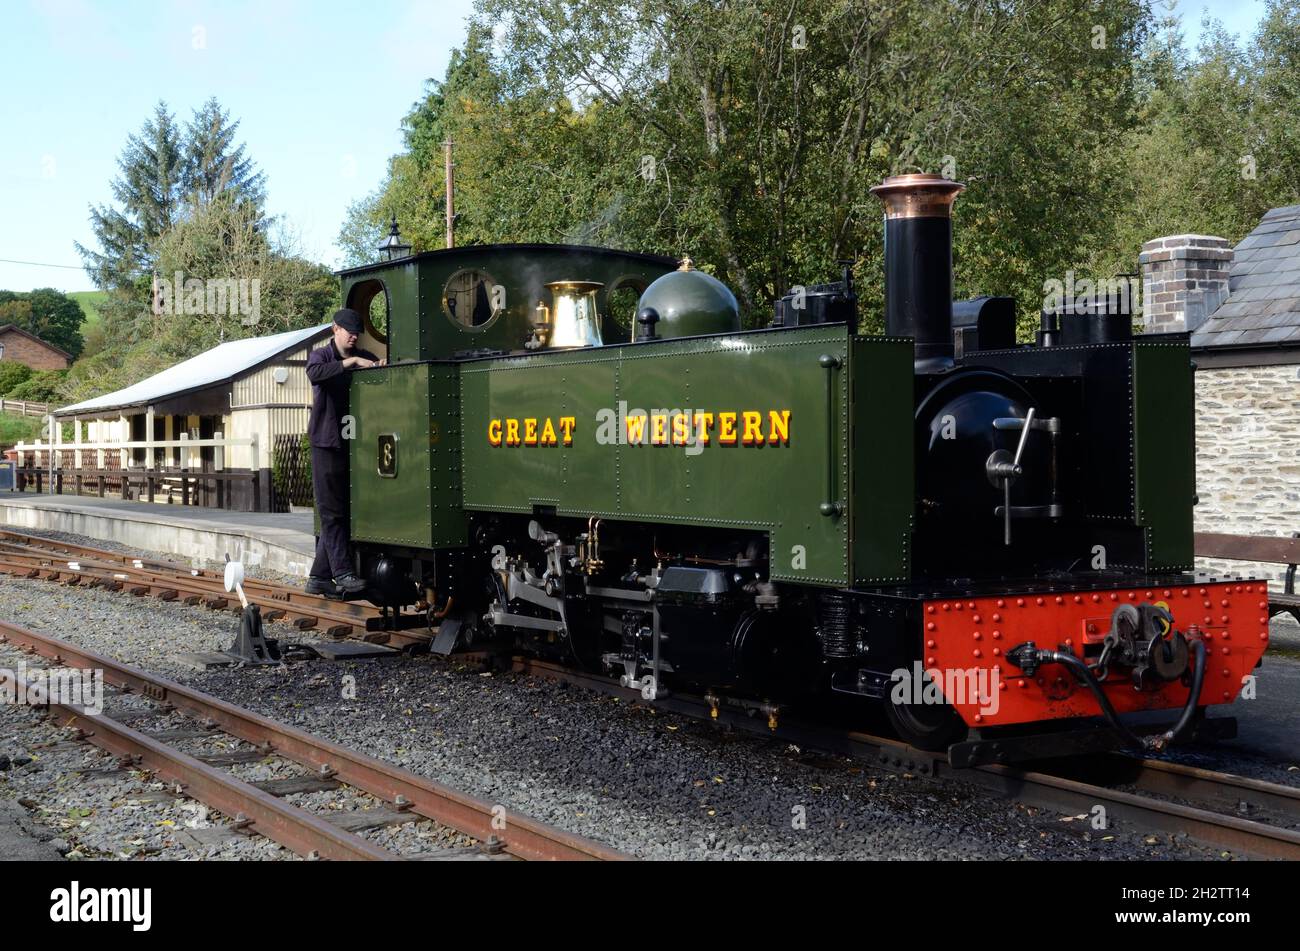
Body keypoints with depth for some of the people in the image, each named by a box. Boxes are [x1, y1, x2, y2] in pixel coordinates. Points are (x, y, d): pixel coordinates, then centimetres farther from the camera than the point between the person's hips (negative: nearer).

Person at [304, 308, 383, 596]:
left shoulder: (364, 358, 14)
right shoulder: (321, 356, 0)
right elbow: (314, 373, -23)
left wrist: (383, 368, -10)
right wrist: (349, 362, -23)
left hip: (353, 444, 5)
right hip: (327, 443, -5)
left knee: (341, 513, 4)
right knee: (332, 512, -7)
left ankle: (319, 577, 9)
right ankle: (342, 573, -11)